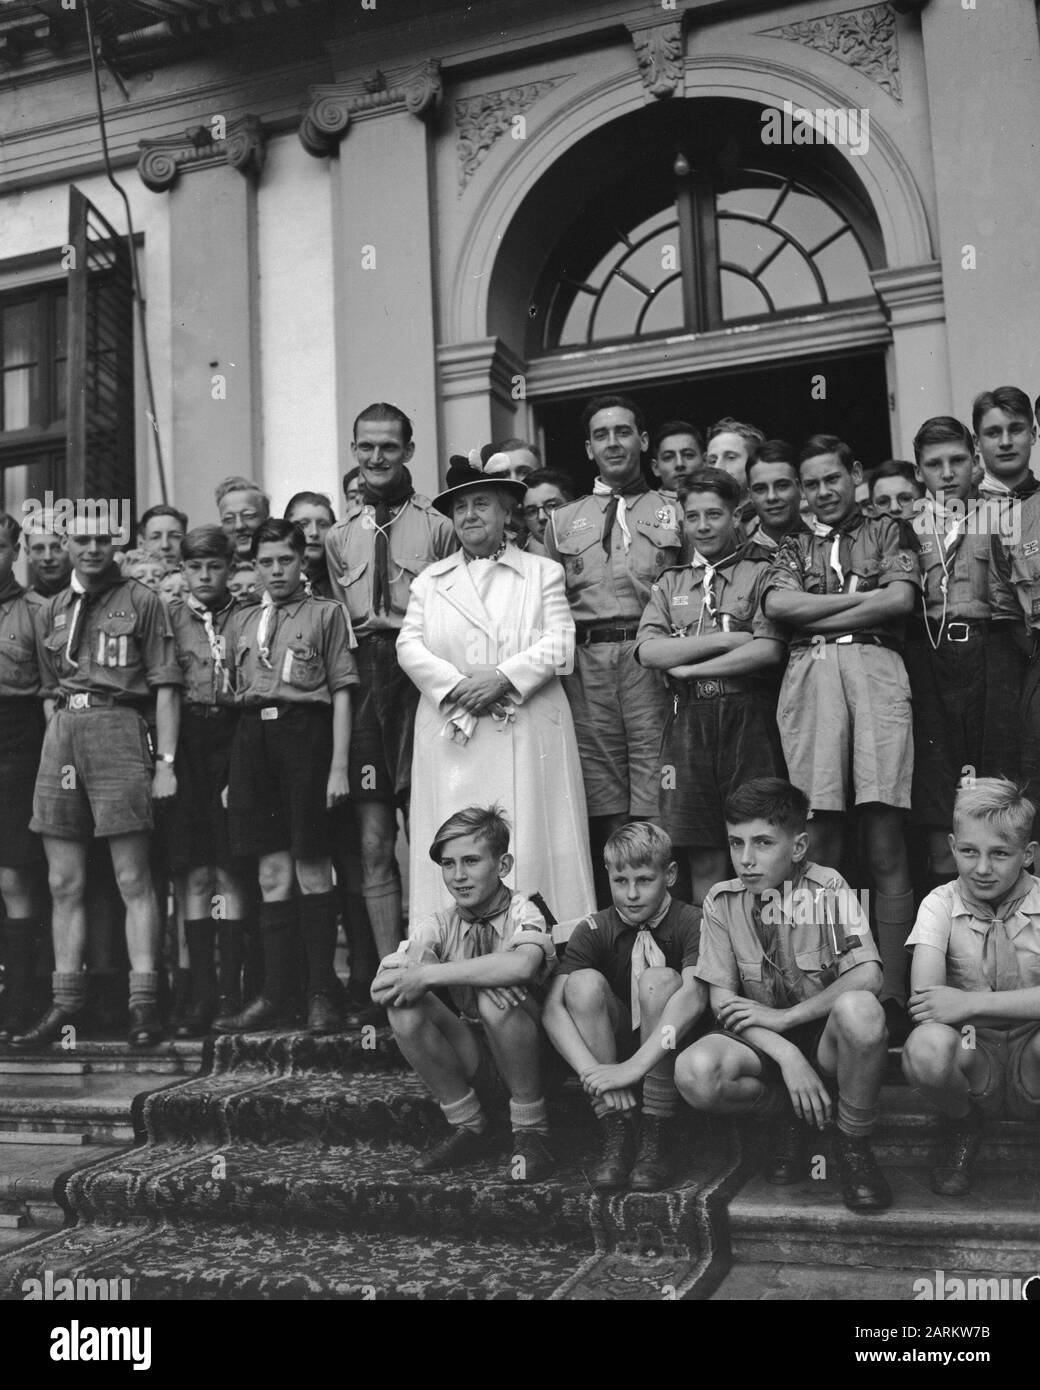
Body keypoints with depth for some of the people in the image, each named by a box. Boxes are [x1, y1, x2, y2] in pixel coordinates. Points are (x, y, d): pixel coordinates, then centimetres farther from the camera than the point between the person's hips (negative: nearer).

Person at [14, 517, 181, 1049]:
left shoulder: (141, 601, 5)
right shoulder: (51, 610, 18)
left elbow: (165, 687, 0)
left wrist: (166, 760, -7)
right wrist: (56, 741, 10)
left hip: (119, 727, -5)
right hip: (61, 737, 5)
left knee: (134, 880, -4)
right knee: (64, 884, 6)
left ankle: (143, 1002, -2)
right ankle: (66, 1002, 13)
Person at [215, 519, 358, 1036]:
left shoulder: (327, 613, 5)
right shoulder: (241, 621, 19)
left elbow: (341, 692, 0)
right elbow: (238, 692, 19)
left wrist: (338, 764, -8)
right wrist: (231, 774, 13)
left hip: (305, 730, -4)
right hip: (253, 736, 4)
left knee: (312, 871, -2)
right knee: (272, 872, 5)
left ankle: (322, 994, 5)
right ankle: (274, 996, 10)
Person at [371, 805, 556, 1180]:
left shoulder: (522, 913, -13)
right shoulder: (438, 926, -1)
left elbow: (522, 965, -39)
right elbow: (381, 987, -17)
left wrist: (427, 974, -36)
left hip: (529, 1049, -4)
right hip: (471, 1055, 4)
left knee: (494, 997, -33)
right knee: (404, 1007, -21)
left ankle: (532, 1131, -13)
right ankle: (468, 1129, -4)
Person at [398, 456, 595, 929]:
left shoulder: (543, 572, 12)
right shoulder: (429, 580, 17)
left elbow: (559, 643, 0)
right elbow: (409, 645, 5)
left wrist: (504, 677, -14)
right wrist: (456, 686, -10)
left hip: (528, 734, -1)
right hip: (452, 736, 2)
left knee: (531, 846, -3)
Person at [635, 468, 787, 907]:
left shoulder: (761, 572, 6)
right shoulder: (670, 583, 18)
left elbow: (768, 650, -8)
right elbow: (648, 651, 2)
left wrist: (688, 667, -4)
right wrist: (725, 639, -6)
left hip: (749, 719, -3)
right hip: (688, 723, 3)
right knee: (704, 862, 5)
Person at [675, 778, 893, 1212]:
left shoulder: (827, 889, -10)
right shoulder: (722, 902, -4)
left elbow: (867, 976, -22)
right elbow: (722, 1001, -7)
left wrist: (781, 1017, -21)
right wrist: (787, 1055, -21)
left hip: (828, 1038, -2)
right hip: (762, 1044, 2)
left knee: (859, 1008, -37)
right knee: (694, 1073, -31)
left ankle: (854, 1143, -10)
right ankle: (789, 1116, 1)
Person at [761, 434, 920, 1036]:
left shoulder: (890, 532, 20)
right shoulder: (794, 548, 26)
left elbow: (900, 600, 2)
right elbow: (777, 605, 5)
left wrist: (816, 614, 3)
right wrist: (861, 597, 3)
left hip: (874, 667, -2)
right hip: (808, 676, 2)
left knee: (885, 846, -6)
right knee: (820, 845, -3)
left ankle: (893, 993, -5)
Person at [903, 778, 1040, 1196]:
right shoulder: (940, 904, -4)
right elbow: (924, 1000, -17)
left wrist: (970, 1003, -27)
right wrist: (966, 1046, -29)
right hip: (972, 1056, 1)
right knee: (926, 1047, -35)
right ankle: (961, 1129, 2)